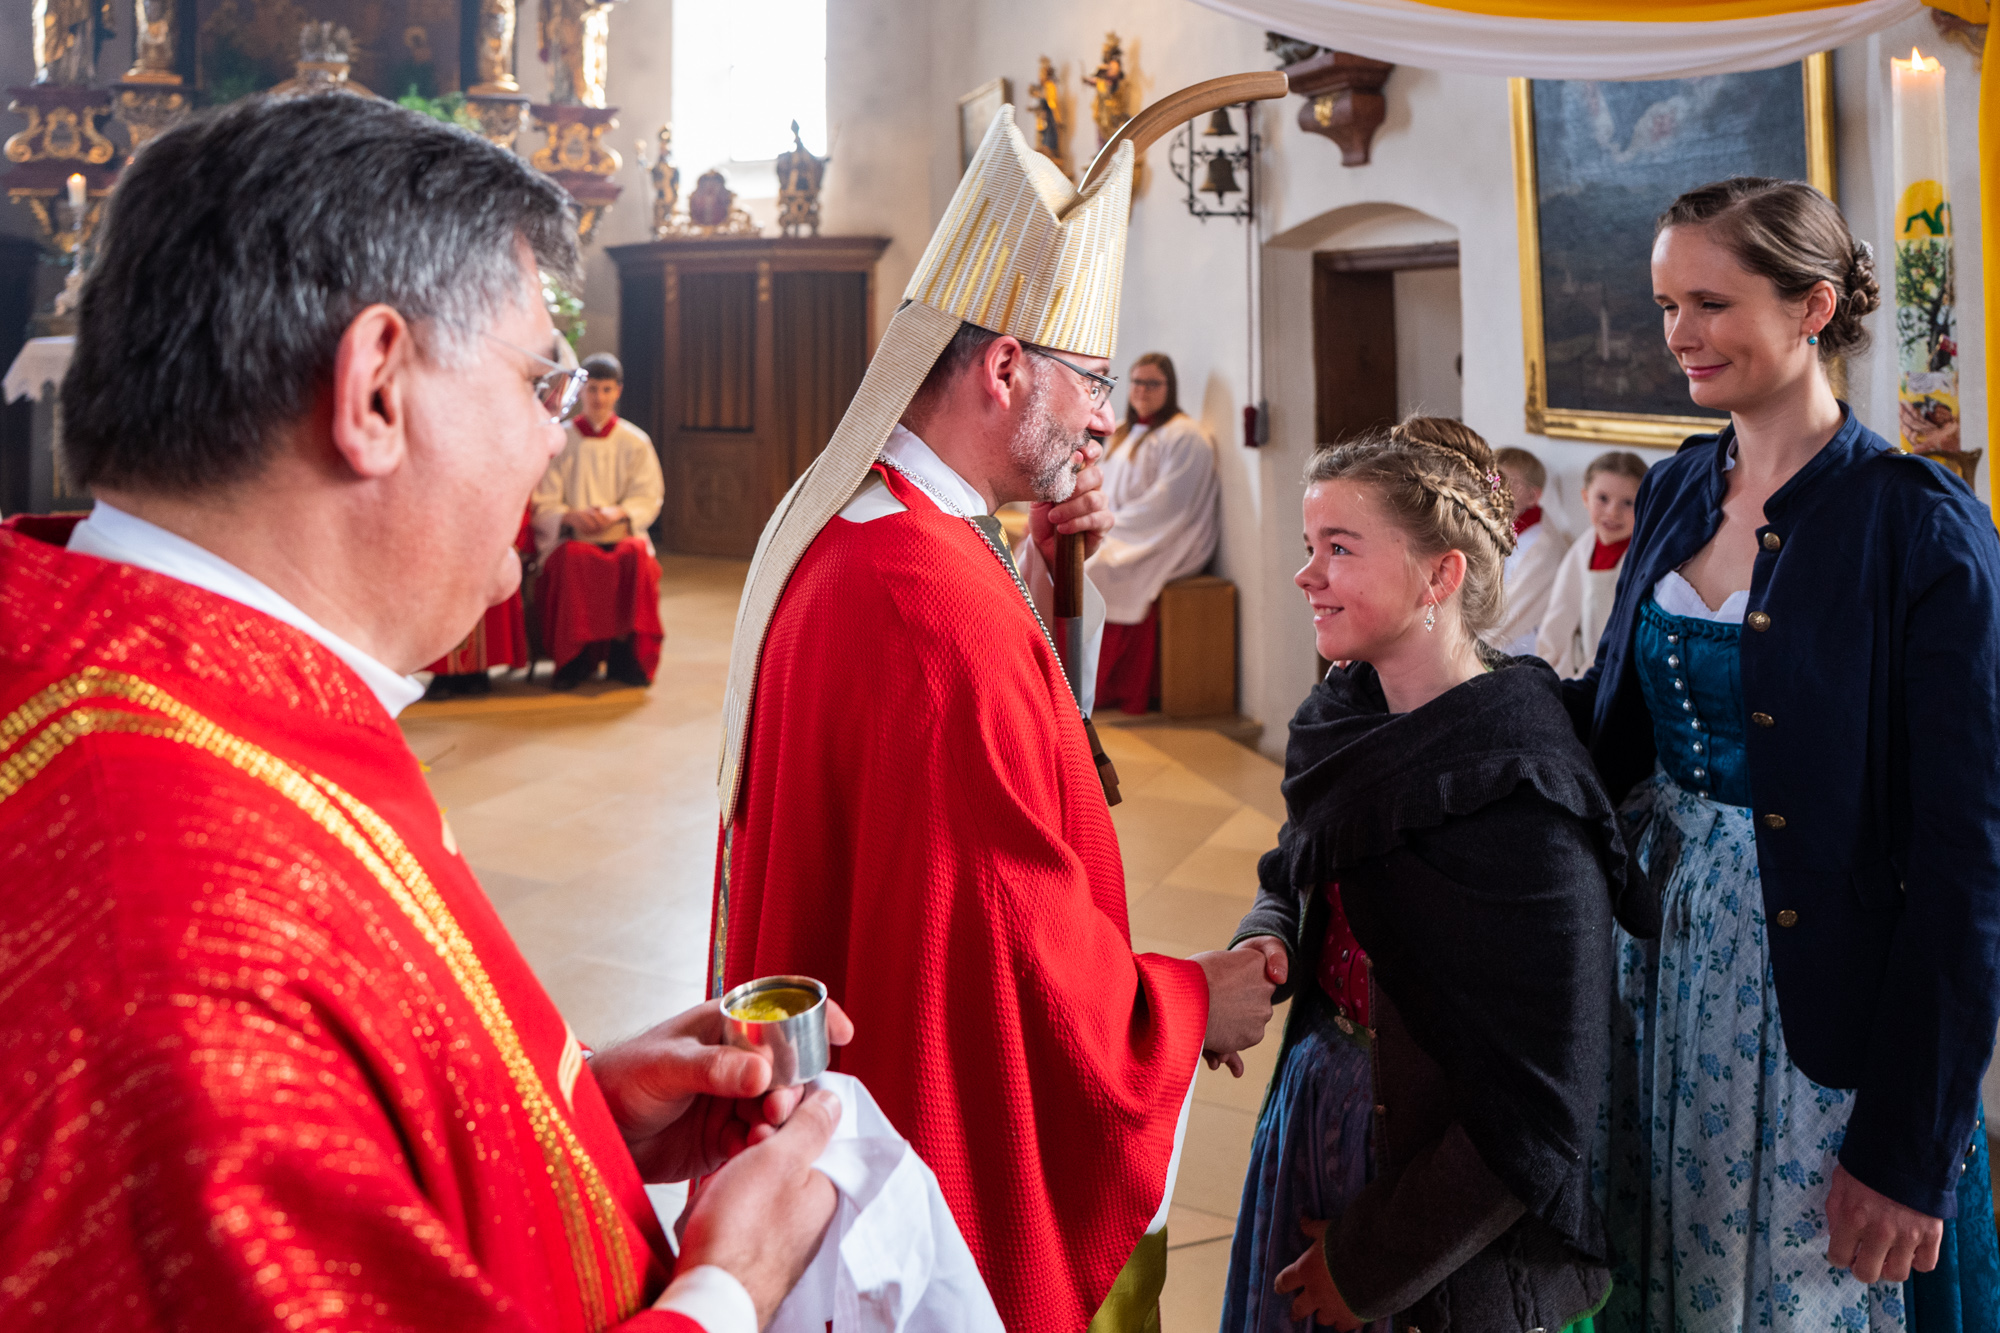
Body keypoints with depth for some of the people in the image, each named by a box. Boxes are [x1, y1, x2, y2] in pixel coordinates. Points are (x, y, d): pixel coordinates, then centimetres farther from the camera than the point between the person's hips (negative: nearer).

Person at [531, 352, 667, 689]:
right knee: (573, 559, -36)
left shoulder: (636, 443, 11)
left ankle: (626, 657, -25)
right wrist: (571, 516, -18)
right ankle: (575, 659, -27)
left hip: (622, 534, 1)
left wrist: (618, 513, -17)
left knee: (637, 557, -35)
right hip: (570, 536, 0)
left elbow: (648, 500, 4)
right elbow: (543, 504, 4)